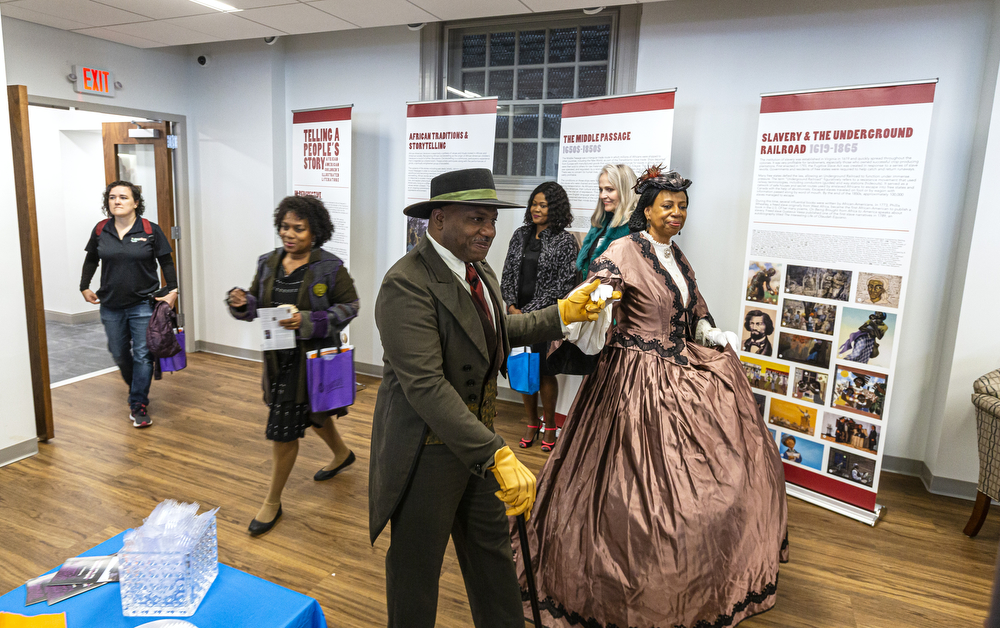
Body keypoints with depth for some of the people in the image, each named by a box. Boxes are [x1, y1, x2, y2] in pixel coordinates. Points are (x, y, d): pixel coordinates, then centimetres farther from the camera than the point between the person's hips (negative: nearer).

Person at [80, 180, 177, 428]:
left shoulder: (151, 230, -6)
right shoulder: (100, 230, 3)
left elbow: (166, 262, 0)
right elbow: (91, 260, 17)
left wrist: (172, 290, -6)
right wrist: (85, 287, 15)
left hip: (143, 304, -3)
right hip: (111, 305, 4)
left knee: (142, 355, -2)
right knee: (119, 354, 13)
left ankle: (138, 406, 8)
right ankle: (135, 389, 38)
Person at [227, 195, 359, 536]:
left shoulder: (330, 267, -13)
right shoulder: (268, 263, 3)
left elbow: (348, 306, -10)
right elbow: (257, 303, 11)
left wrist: (307, 321, -23)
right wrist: (242, 302, -13)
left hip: (311, 358, -6)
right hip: (278, 355, 7)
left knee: (284, 429, -3)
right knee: (309, 412, 25)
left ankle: (272, 502, 17)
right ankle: (342, 454, 54)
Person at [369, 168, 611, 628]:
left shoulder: (480, 272, 3)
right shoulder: (407, 285, -25)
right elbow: (426, 386, -32)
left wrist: (564, 313, 6)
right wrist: (497, 456, -36)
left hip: (477, 435, 8)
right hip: (426, 448, -8)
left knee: (492, 549, 24)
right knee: (417, 564, 14)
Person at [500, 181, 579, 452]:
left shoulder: (564, 240, -5)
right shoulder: (521, 235, 9)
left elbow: (564, 283, -10)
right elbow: (507, 273, 11)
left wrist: (529, 310, -12)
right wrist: (511, 306, -2)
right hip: (518, 315, 4)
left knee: (545, 370, 1)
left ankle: (549, 426, 19)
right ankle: (531, 423, 24)